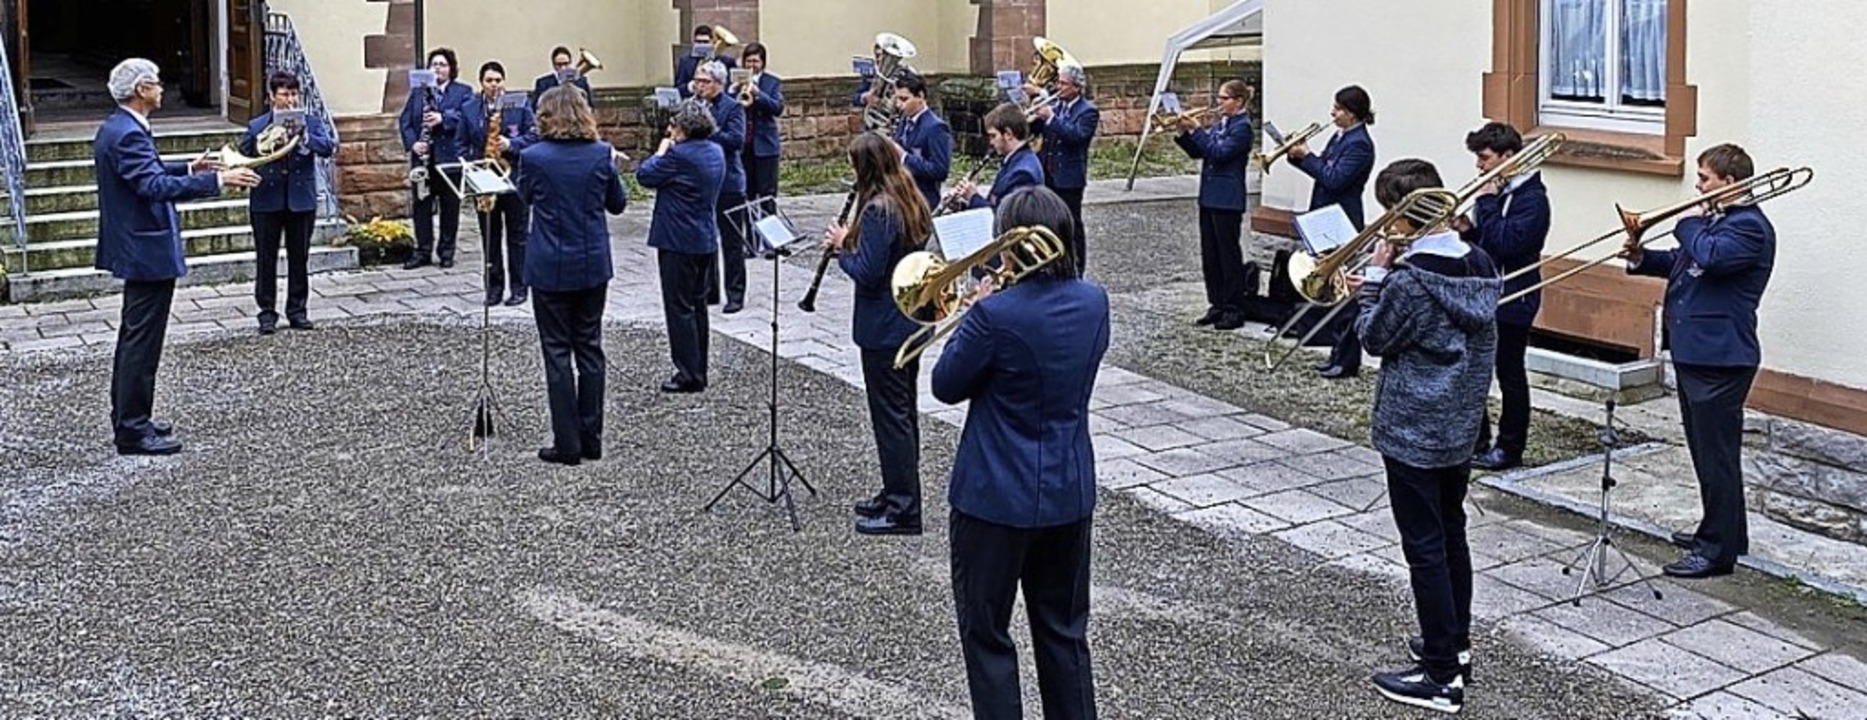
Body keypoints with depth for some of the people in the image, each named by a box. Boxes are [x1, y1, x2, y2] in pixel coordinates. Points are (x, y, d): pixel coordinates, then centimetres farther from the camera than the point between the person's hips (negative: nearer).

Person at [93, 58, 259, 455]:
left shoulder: (116, 128, 11)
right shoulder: (128, 134, -21)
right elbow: (155, 186, -32)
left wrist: (189, 168, 23)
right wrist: (217, 180, -34)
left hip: (136, 248, 11)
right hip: (147, 251, -11)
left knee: (134, 337, 18)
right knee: (142, 341, -6)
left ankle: (129, 419, 28)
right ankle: (133, 430, -1)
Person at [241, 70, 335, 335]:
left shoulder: (312, 122, 4)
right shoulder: (257, 126, 5)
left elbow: (329, 146, -12)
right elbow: (243, 156, 1)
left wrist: (304, 137, -27)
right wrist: (260, 148, -17)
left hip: (301, 198, 0)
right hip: (267, 200, 0)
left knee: (299, 258, 8)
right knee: (266, 259, 3)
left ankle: (297, 310, 18)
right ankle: (267, 312, 11)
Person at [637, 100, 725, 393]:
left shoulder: (678, 155, -20)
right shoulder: (716, 152, 7)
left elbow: (645, 176, -12)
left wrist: (660, 152, 0)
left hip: (678, 242, -9)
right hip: (706, 240, 9)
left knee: (679, 307, -2)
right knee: (697, 304, 16)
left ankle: (689, 374, -1)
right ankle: (698, 371, 22)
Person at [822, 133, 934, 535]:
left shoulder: (878, 210, -21)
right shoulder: (909, 203, 8)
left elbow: (867, 273, -23)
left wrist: (842, 247, -6)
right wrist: (850, 245, 8)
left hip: (883, 330, -10)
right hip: (910, 322, 10)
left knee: (890, 415, -3)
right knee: (903, 410, 17)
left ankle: (903, 510, 2)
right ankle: (899, 494, 29)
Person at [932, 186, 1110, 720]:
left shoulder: (996, 314, -23)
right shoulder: (1094, 302, -3)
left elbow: (946, 387, -11)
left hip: (996, 499, -6)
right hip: (1070, 494, 6)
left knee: (986, 634, 9)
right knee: (1064, 631, 19)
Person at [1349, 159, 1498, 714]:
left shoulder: (1408, 279, -22)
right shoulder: (1480, 267, 3)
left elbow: (1375, 338, -10)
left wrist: (1376, 277, -3)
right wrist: (1383, 290, 11)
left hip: (1412, 430, -8)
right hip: (1462, 424, 8)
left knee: (1425, 548, -2)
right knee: (1451, 534, 21)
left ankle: (1441, 676, 4)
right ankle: (1456, 643, 34)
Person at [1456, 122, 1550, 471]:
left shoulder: (1531, 198, -16)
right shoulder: (1496, 192, 10)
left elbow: (1507, 243, -28)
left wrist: (1486, 202, -21)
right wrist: (1467, 230, -3)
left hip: (1511, 301, -8)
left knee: (1509, 374, 3)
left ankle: (1510, 448, 14)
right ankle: (1475, 441, 23)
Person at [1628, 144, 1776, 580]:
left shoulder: (1750, 226, -15)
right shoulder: (1714, 218, 17)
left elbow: (1711, 256, -32)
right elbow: (1682, 263, 24)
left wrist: (1689, 224, -13)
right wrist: (1643, 259, 5)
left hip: (1719, 358, -11)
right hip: (1694, 353, 11)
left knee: (1716, 454, -5)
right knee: (1706, 450, 20)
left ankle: (1718, 550, 0)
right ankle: (1721, 531, 32)